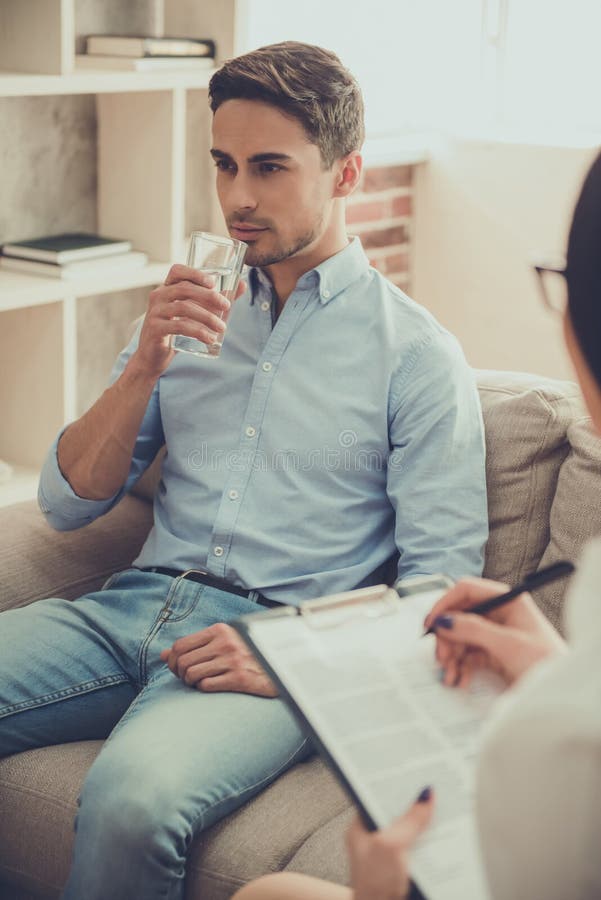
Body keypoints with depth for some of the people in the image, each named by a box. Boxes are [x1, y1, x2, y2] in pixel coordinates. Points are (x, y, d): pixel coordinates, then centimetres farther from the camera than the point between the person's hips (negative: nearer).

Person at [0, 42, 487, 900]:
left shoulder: (418, 354, 2)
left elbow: (442, 583, -3)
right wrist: (145, 368, -2)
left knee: (131, 797, -33)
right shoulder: (191, 312, 17)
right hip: (135, 604, 5)